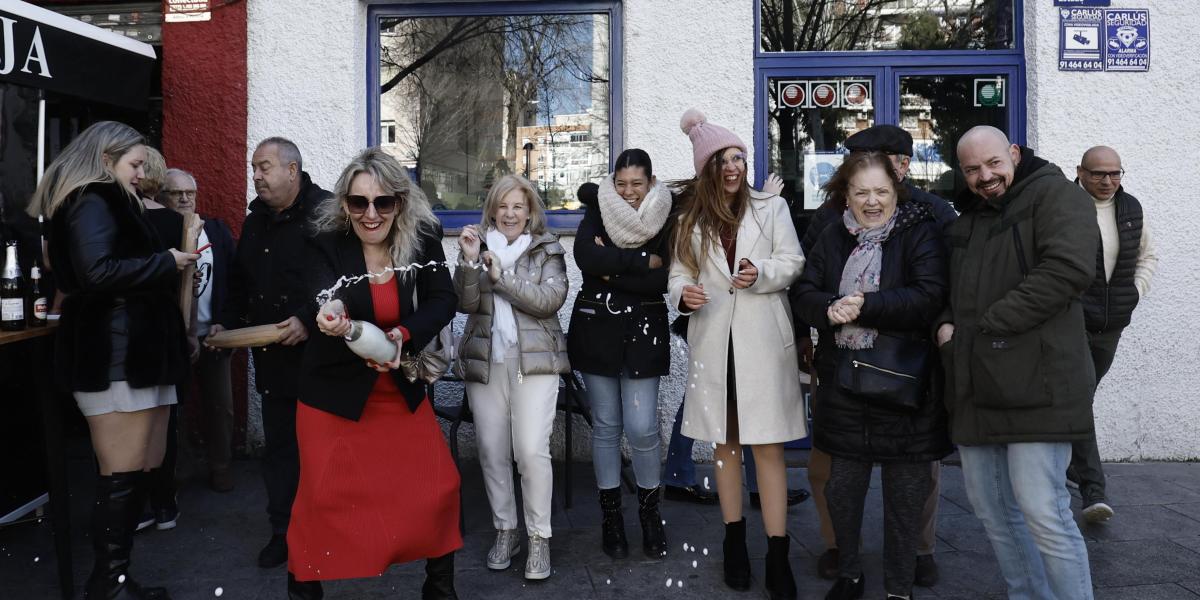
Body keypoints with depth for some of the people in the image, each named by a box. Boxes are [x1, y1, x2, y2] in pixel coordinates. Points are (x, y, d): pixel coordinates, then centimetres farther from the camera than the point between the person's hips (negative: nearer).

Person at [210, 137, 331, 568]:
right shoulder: (255, 222, 15)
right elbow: (240, 284, 23)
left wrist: (309, 320, -23)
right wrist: (227, 325, 10)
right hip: (273, 357, 7)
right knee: (278, 446, 13)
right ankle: (283, 532, 25)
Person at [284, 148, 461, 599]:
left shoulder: (423, 238, -9)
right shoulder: (327, 245, -15)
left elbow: (443, 302, -9)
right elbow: (318, 311, -28)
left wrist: (404, 335, -26)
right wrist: (330, 317, -52)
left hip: (402, 390, 3)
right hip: (333, 392, -2)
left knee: (438, 487, 5)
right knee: (323, 497, 3)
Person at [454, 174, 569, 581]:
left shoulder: (547, 249, 5)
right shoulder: (479, 244, 11)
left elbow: (552, 299, -10)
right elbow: (465, 303, 0)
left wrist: (501, 276, -14)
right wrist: (469, 261, -15)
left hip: (534, 361, -2)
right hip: (484, 362, 3)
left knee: (532, 451, -10)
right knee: (492, 451, 6)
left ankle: (539, 537, 4)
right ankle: (505, 531, 22)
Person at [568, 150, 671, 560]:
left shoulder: (665, 222, 2)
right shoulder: (597, 215, 3)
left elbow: (662, 280, -10)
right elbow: (585, 256, -17)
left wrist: (613, 271, -13)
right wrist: (641, 261, -16)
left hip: (643, 333, -1)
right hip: (596, 330, 1)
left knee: (642, 429, -4)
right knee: (605, 426, 7)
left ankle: (650, 514, 17)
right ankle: (611, 517, 21)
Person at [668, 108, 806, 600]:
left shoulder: (771, 206, 6)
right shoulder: (691, 218, 11)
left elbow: (793, 261, 1)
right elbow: (679, 273, 8)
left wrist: (761, 272, -18)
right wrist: (683, 293, -15)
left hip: (762, 339, -2)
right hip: (713, 341, 3)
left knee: (768, 445, -4)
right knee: (724, 442, 11)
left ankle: (777, 555, 1)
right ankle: (734, 541, 24)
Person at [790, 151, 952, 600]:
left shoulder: (920, 235, -3)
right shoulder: (832, 240, 10)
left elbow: (929, 297, -16)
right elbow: (802, 294, 4)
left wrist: (865, 306, -21)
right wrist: (829, 309, -17)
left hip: (904, 384, -3)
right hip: (843, 382, 4)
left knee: (905, 493, 7)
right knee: (842, 486, 12)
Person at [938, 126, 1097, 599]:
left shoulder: (1054, 193, -2)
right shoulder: (967, 217, 21)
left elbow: (1069, 268, -17)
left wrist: (988, 326, -16)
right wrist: (945, 324, 5)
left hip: (1034, 383, -8)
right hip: (976, 386, 8)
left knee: (1043, 512, -8)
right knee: (990, 507, 13)